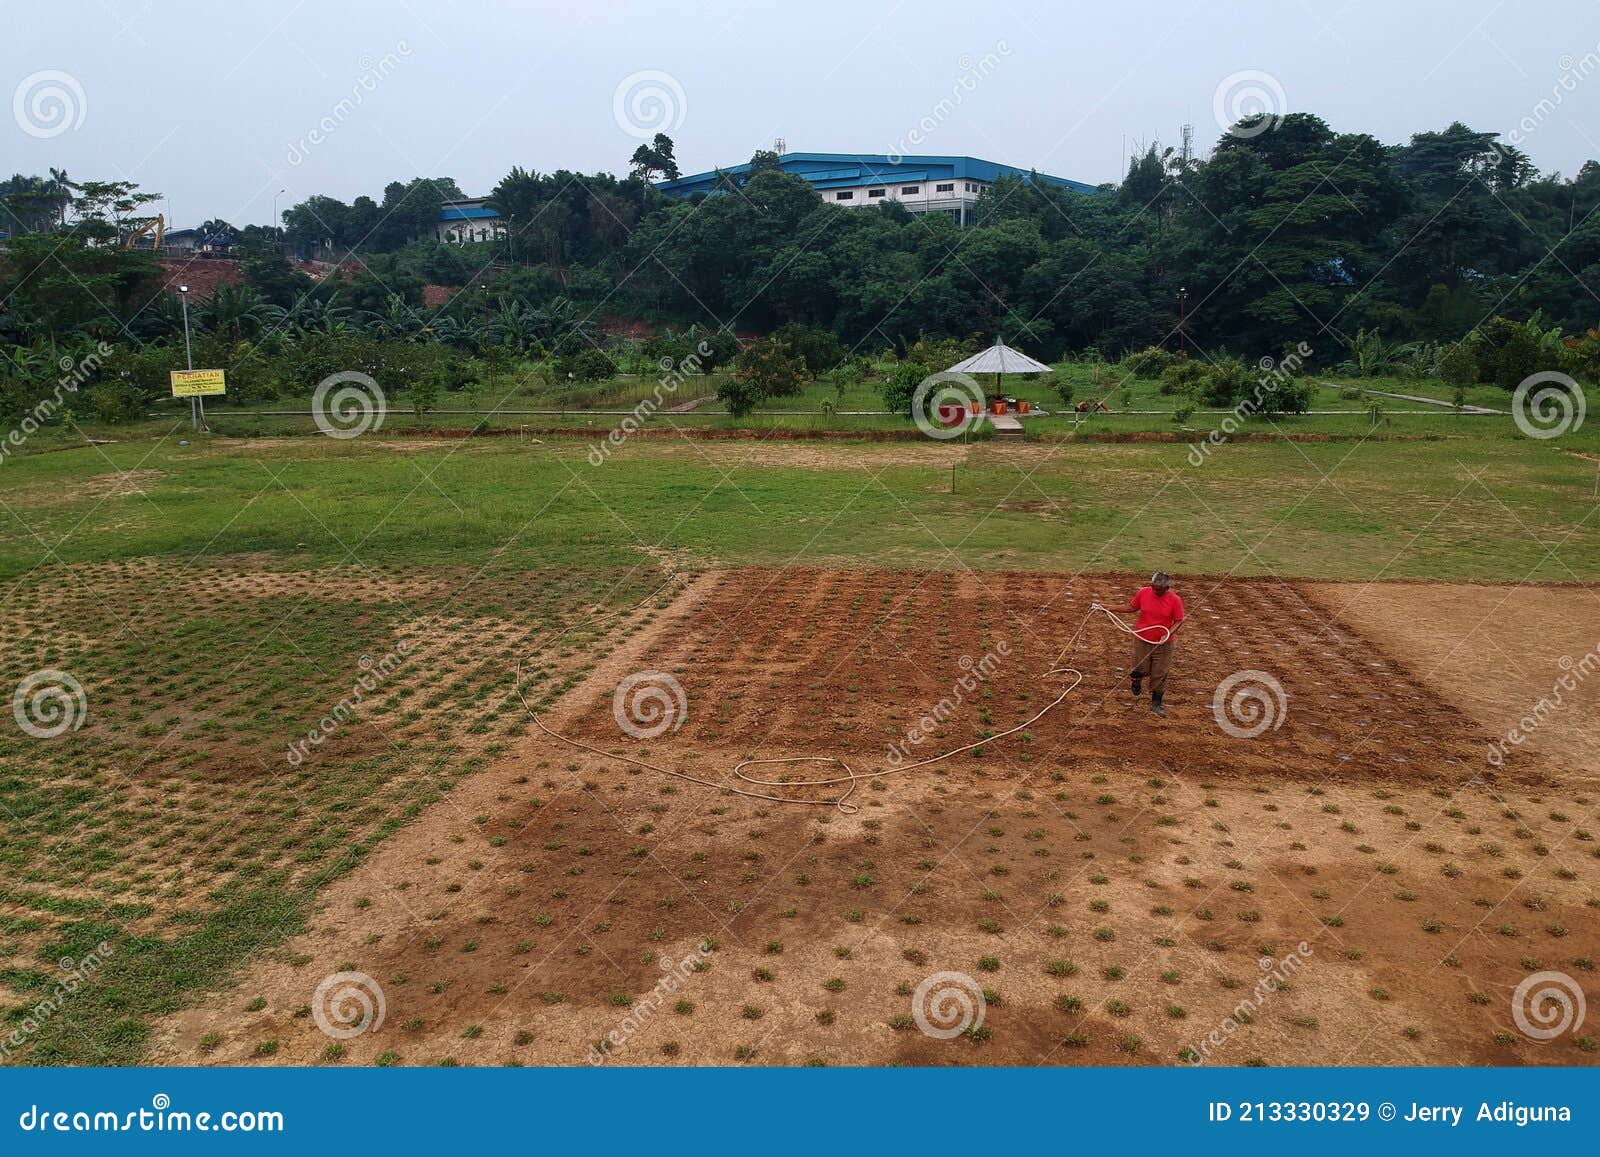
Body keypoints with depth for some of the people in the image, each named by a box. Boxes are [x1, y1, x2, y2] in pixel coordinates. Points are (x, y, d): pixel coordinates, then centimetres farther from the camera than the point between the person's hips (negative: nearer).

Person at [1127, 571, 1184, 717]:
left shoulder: (1174, 600, -13)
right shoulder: (1143, 593, -8)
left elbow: (1179, 621, -7)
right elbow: (1132, 607, 8)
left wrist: (1168, 634, -23)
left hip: (1162, 643, -1)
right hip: (1142, 640, 1)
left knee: (1160, 674, 6)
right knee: (1141, 670, 3)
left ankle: (1156, 704, 21)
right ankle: (1136, 682, 40)